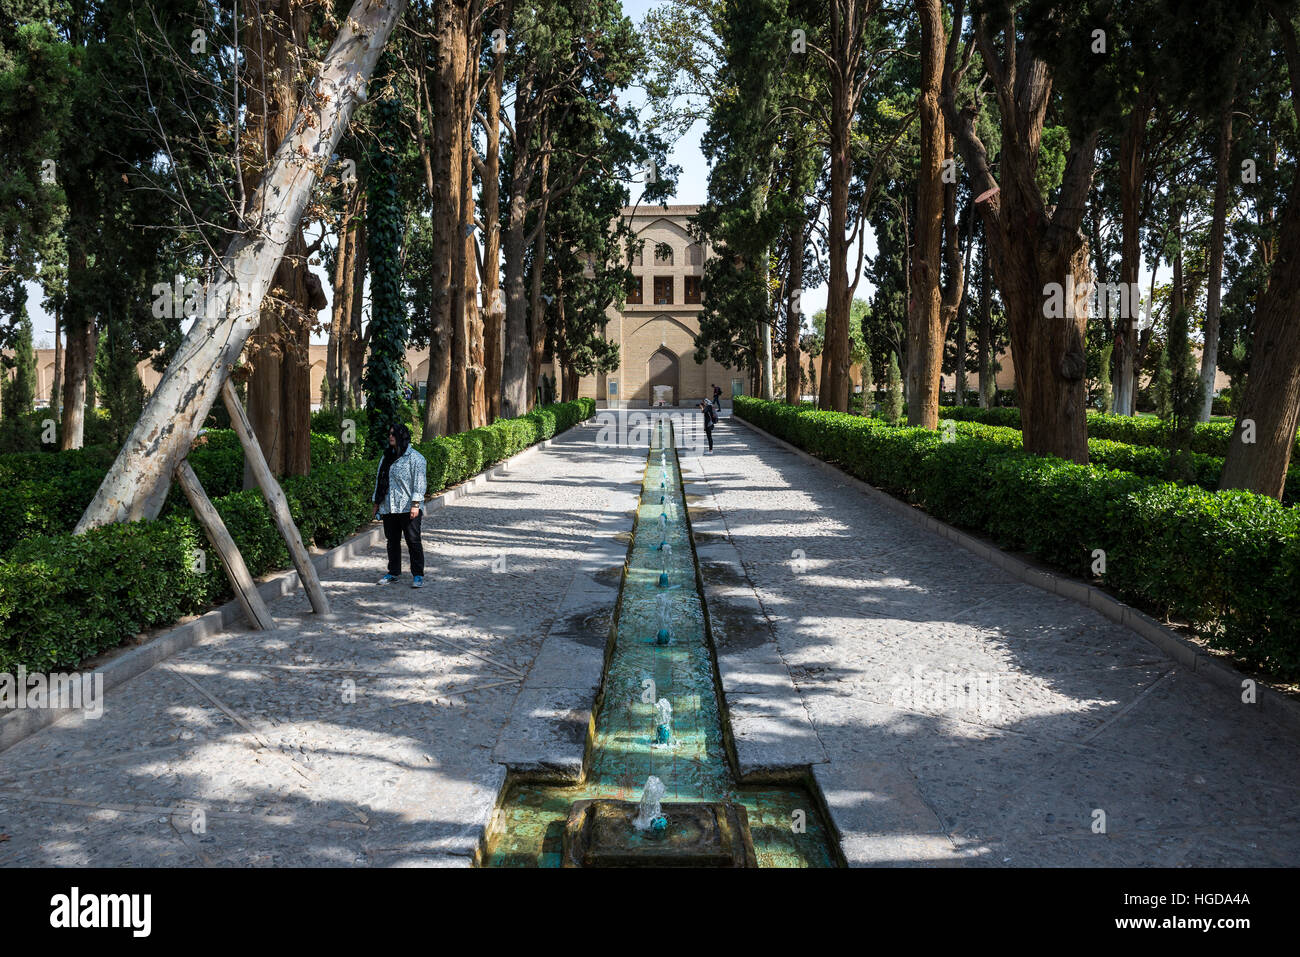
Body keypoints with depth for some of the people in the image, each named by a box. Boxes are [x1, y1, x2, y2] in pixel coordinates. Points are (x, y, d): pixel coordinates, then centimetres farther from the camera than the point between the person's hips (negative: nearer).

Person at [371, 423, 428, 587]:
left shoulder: (415, 458, -5)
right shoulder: (386, 458, 16)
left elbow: (419, 482, -11)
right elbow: (379, 482, 20)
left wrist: (415, 505, -18)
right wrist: (376, 504, 17)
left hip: (408, 509, -6)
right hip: (388, 508, 6)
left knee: (413, 541, -4)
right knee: (392, 541, 12)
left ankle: (418, 575, 2)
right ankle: (394, 573, 23)